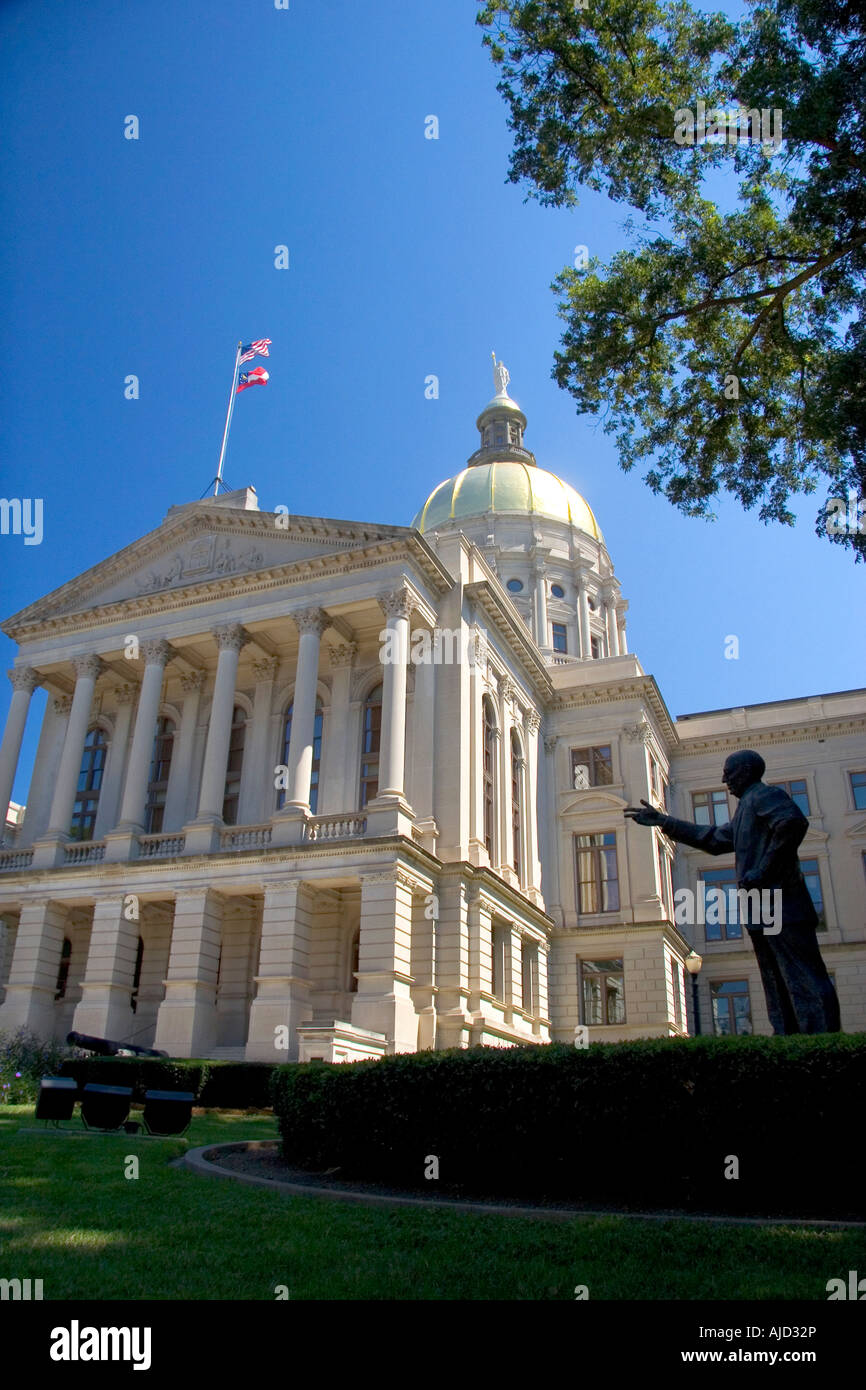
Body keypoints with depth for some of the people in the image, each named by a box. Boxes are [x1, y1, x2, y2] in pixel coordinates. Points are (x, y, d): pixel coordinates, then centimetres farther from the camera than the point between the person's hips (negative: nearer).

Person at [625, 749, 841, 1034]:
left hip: (780, 907, -10)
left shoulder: (764, 794, -4)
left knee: (806, 985, -12)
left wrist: (763, 872, -21)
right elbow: (712, 838, 33)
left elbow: (793, 823, -24)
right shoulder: (747, 808, 26)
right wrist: (662, 821, 32)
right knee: (778, 991, 7)